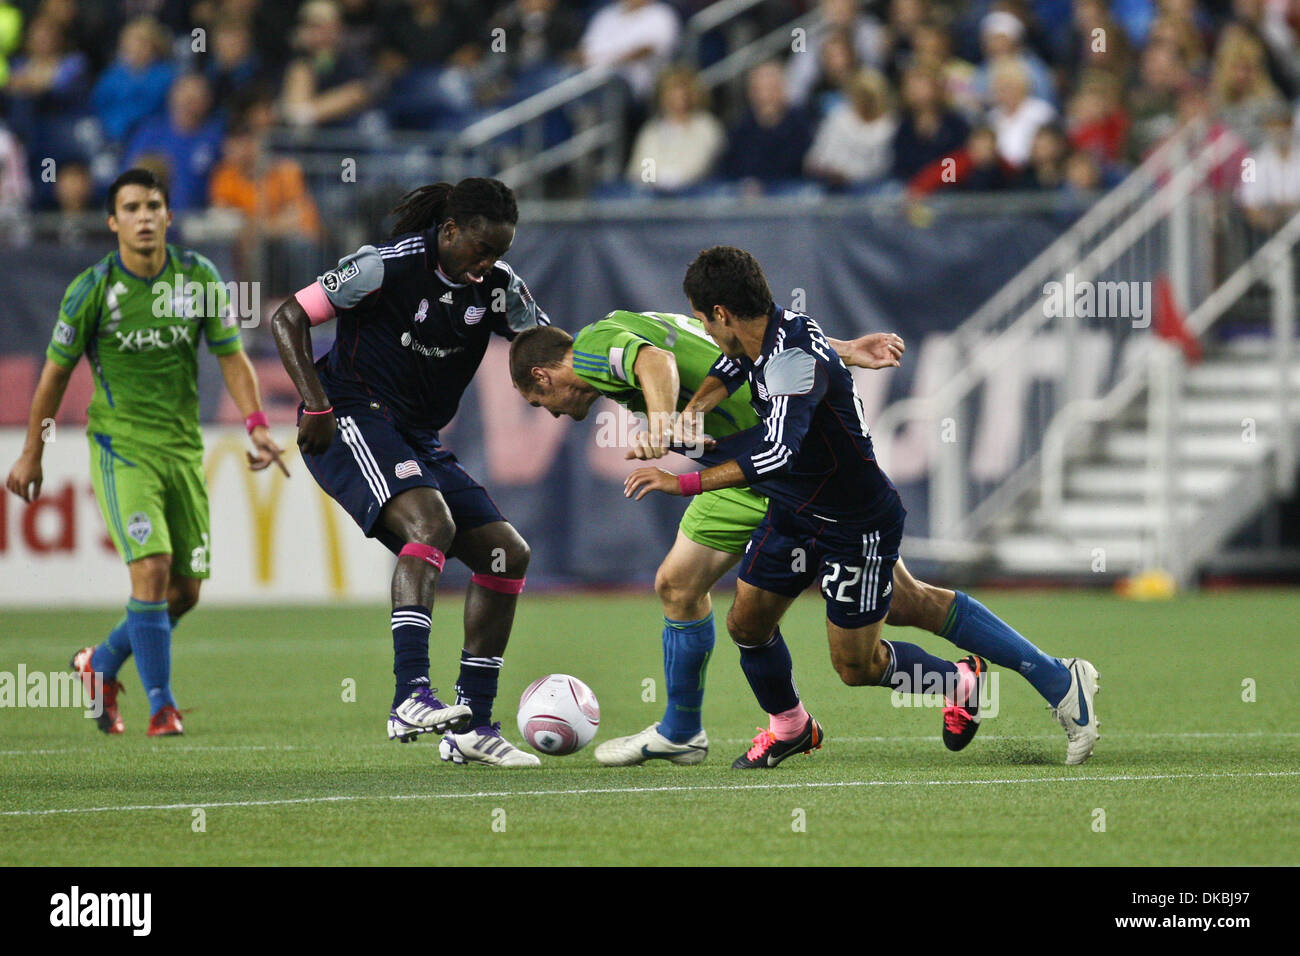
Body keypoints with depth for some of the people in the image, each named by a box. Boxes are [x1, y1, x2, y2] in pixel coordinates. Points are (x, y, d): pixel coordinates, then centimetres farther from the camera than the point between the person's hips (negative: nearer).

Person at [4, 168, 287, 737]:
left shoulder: (198, 277, -1)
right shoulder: (91, 290, -8)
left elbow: (231, 356, 4)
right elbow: (56, 371, 2)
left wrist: (256, 425, -11)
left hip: (183, 447, 4)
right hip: (121, 446, -4)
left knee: (185, 591, 5)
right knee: (151, 569, -20)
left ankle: (102, 664, 30)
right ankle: (160, 706, -11)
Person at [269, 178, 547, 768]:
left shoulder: (496, 285, 2)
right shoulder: (388, 266, -16)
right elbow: (287, 318, -13)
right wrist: (317, 405, -23)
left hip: (417, 441, 8)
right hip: (352, 423, -8)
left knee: (507, 553, 1)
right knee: (430, 522, -32)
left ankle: (471, 726, 5)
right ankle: (411, 699, -44)